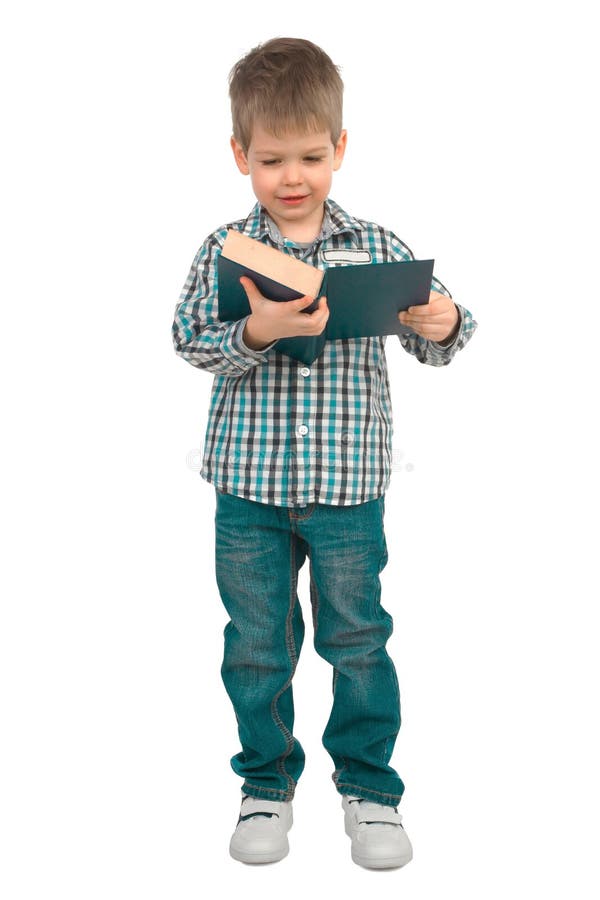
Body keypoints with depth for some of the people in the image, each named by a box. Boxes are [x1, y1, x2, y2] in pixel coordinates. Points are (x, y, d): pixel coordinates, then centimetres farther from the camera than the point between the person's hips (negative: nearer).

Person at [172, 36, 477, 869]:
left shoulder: (378, 248, 1)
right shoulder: (224, 251, 0)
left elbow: (430, 344, 4)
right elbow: (190, 341, -9)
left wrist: (443, 325, -18)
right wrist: (257, 332, -26)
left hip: (349, 487, 0)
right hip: (248, 487, 1)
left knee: (358, 639, 9)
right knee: (256, 644, 11)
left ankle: (369, 785, 27)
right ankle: (267, 784, 30)